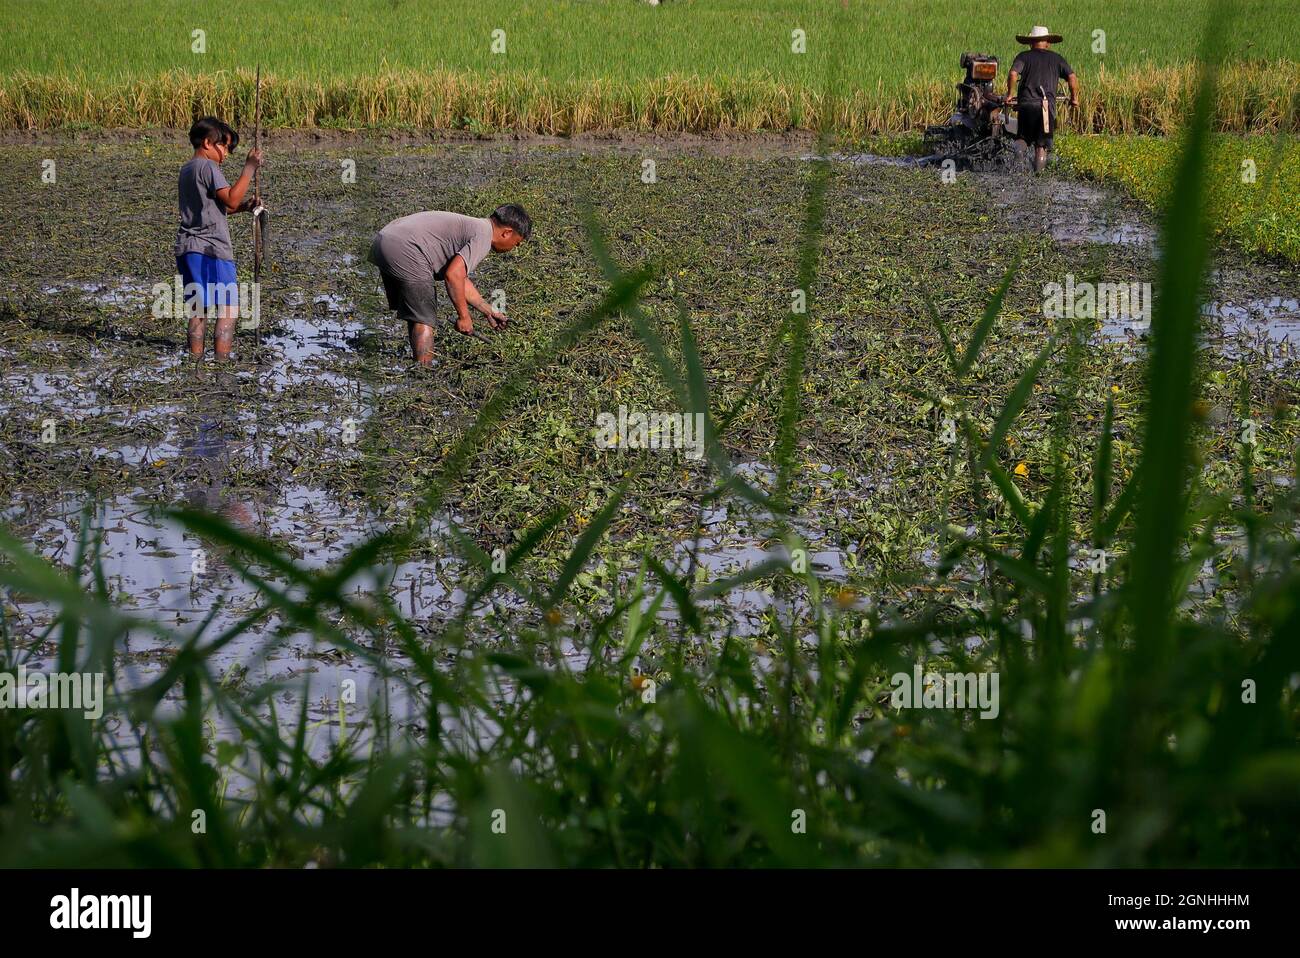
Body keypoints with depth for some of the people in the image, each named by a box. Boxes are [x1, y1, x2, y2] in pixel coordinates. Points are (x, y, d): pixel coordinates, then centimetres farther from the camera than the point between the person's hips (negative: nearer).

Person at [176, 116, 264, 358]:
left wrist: (243, 206, 11)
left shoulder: (186, 169, 20)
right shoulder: (208, 167, -8)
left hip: (187, 247, 9)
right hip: (210, 247, -9)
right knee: (229, 307, -7)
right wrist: (249, 168, -11)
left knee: (199, 310, 9)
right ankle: (222, 360, -13)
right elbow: (231, 200, -15)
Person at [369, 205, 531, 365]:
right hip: (405, 251, -10)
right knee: (424, 318, -5)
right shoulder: (483, 236, -6)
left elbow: (460, 278, 33)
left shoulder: (470, 225, 24)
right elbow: (453, 275, -17)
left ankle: (418, 365, 28)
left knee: (415, 313, 21)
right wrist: (463, 316, -7)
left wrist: (489, 310, 38)